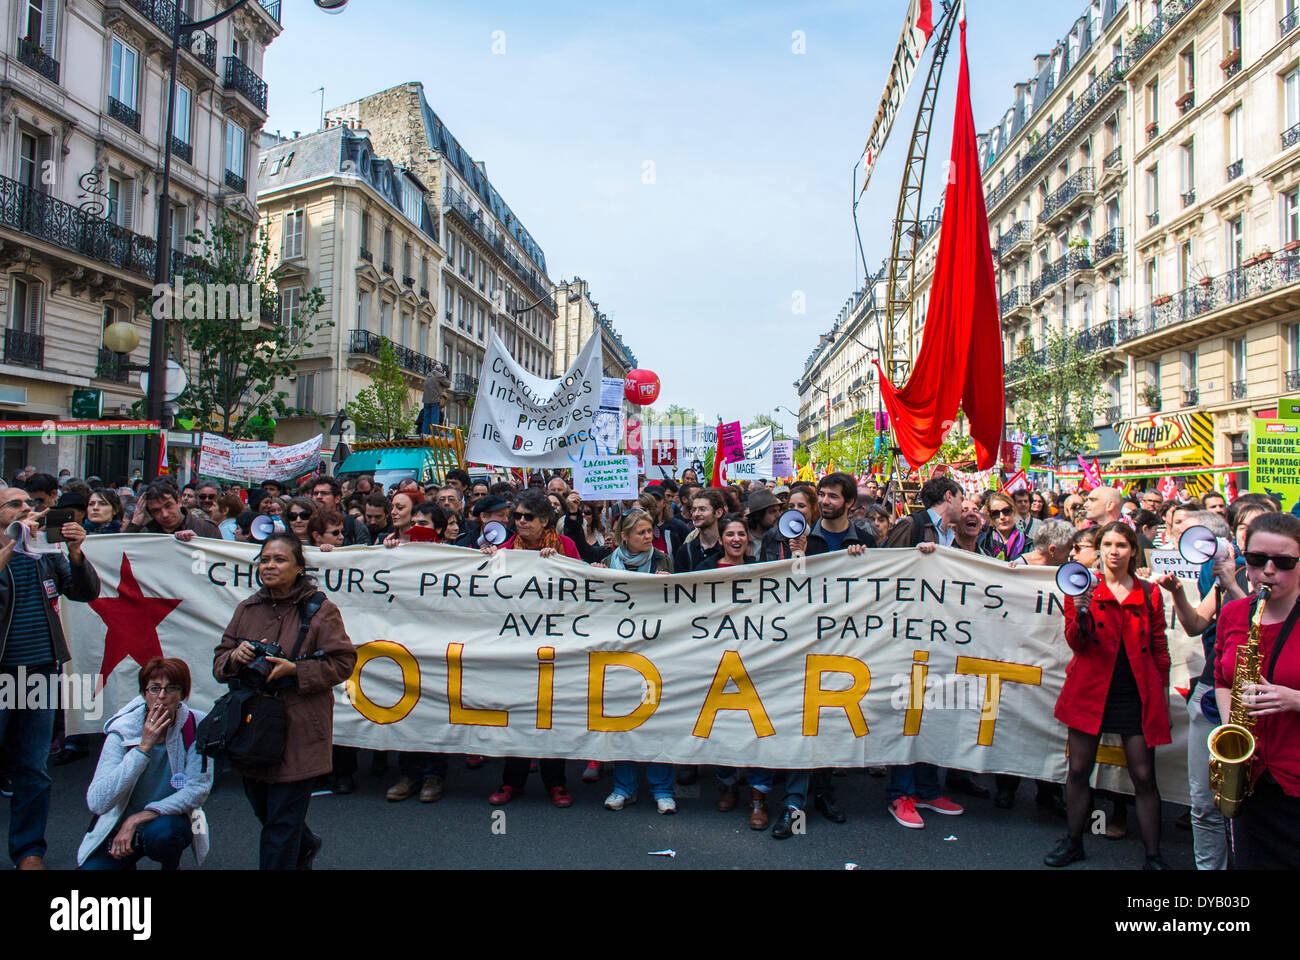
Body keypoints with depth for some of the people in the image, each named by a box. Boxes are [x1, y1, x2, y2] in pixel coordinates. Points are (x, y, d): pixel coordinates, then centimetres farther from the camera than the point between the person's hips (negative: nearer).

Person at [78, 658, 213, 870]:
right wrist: (144, 747, -30)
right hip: (120, 826, 2)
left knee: (160, 833, -32)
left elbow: (198, 790, -16)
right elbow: (97, 803, -24)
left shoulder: (196, 725, -15)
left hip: (170, 817, -2)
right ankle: (127, 864, 14)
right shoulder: (123, 731, -15)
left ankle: (172, 866, 1)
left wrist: (138, 819, -23)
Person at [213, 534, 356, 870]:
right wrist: (234, 656, -9)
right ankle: (305, 846, 50)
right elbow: (219, 662, 14)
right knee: (263, 810, 21)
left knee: (282, 821, 0)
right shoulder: (247, 609, 9)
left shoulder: (321, 609, -8)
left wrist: (295, 670, -20)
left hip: (297, 731, -6)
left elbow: (343, 662, -10)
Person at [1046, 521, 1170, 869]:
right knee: (1078, 770, 6)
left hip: (1136, 694, 0)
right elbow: (1076, 643, -5)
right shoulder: (1082, 586, 2)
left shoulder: (1148, 593, 6)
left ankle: (1154, 855, 16)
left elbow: (1159, 648, 12)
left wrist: (1163, 691, 9)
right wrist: (1082, 611, -22)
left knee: (1143, 776, 1)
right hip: (1090, 691, 0)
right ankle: (1074, 842, 22)